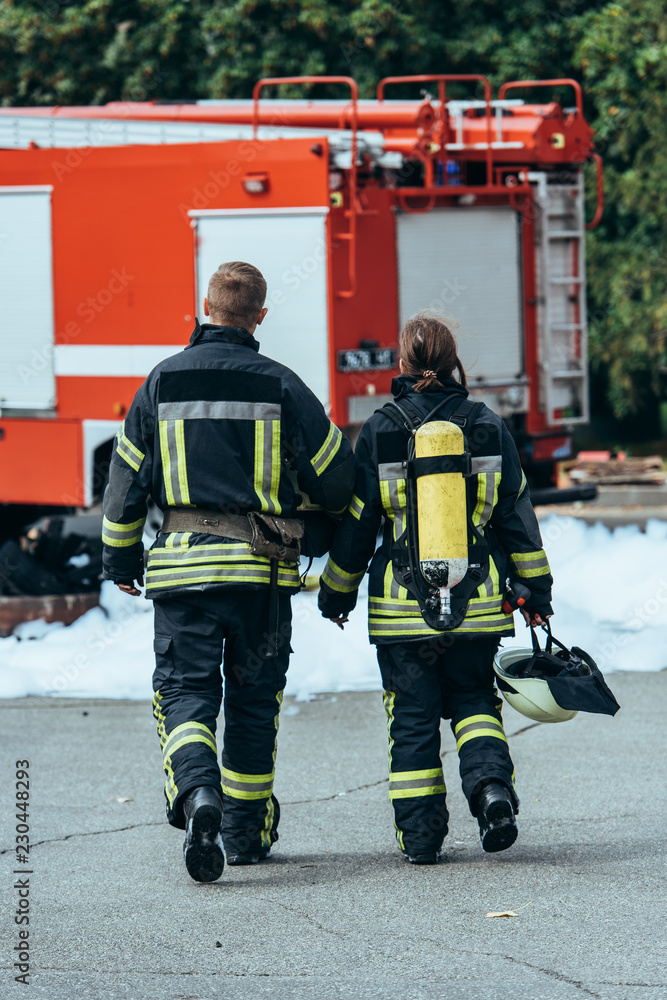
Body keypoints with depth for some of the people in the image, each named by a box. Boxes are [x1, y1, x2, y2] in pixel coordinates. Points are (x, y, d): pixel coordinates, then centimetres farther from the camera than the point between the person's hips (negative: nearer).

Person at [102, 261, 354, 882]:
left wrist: (120, 561, 19)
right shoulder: (278, 386, -2)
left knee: (185, 691, 0)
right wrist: (320, 529, 25)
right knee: (254, 701, 12)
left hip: (180, 562, 0)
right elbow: (334, 474, 3)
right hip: (262, 569, 0)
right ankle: (246, 831, 19)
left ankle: (198, 794, -27)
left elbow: (126, 480, 7)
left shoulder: (161, 383, 3)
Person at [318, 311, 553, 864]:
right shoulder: (487, 426, 0)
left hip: (403, 605, -1)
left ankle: (421, 835, 5)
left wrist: (337, 592, 13)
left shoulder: (378, 432, -5)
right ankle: (492, 785, -8)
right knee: (473, 698, 18)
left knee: (412, 715, 8)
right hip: (477, 602, 2)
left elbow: (355, 524, 1)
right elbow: (516, 512, 5)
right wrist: (535, 587, 14)